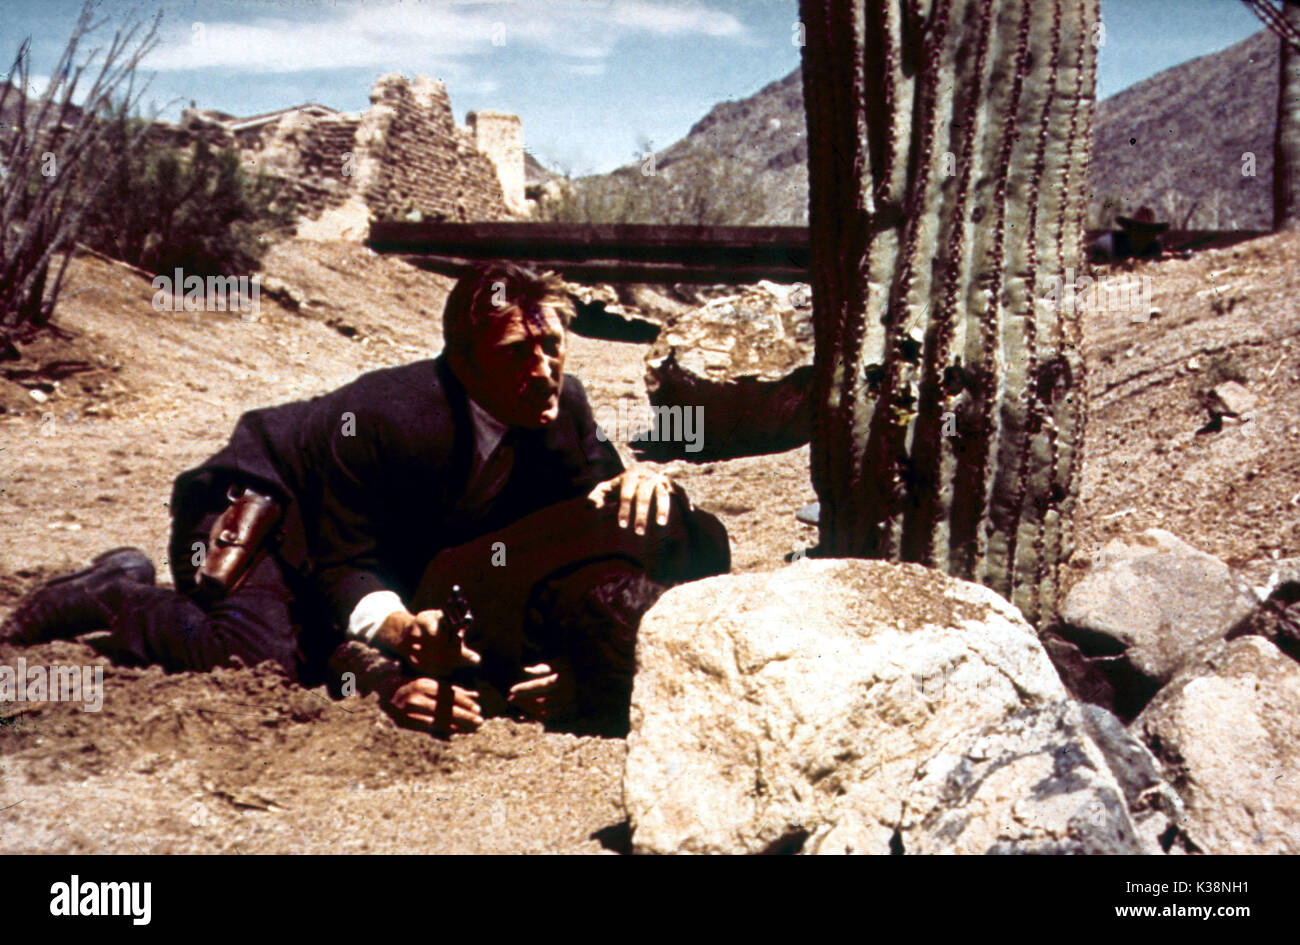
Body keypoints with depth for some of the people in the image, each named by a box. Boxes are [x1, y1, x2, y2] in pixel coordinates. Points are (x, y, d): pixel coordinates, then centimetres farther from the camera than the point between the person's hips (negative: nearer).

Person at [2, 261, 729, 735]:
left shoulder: (564, 406, -19)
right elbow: (343, 566, -31)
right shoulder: (379, 420, -36)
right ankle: (117, 594, 1)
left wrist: (639, 482, -37)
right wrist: (402, 626, -51)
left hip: (396, 551, 8)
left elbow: (597, 495, -12)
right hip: (261, 504, -7)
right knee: (260, 651, -29)